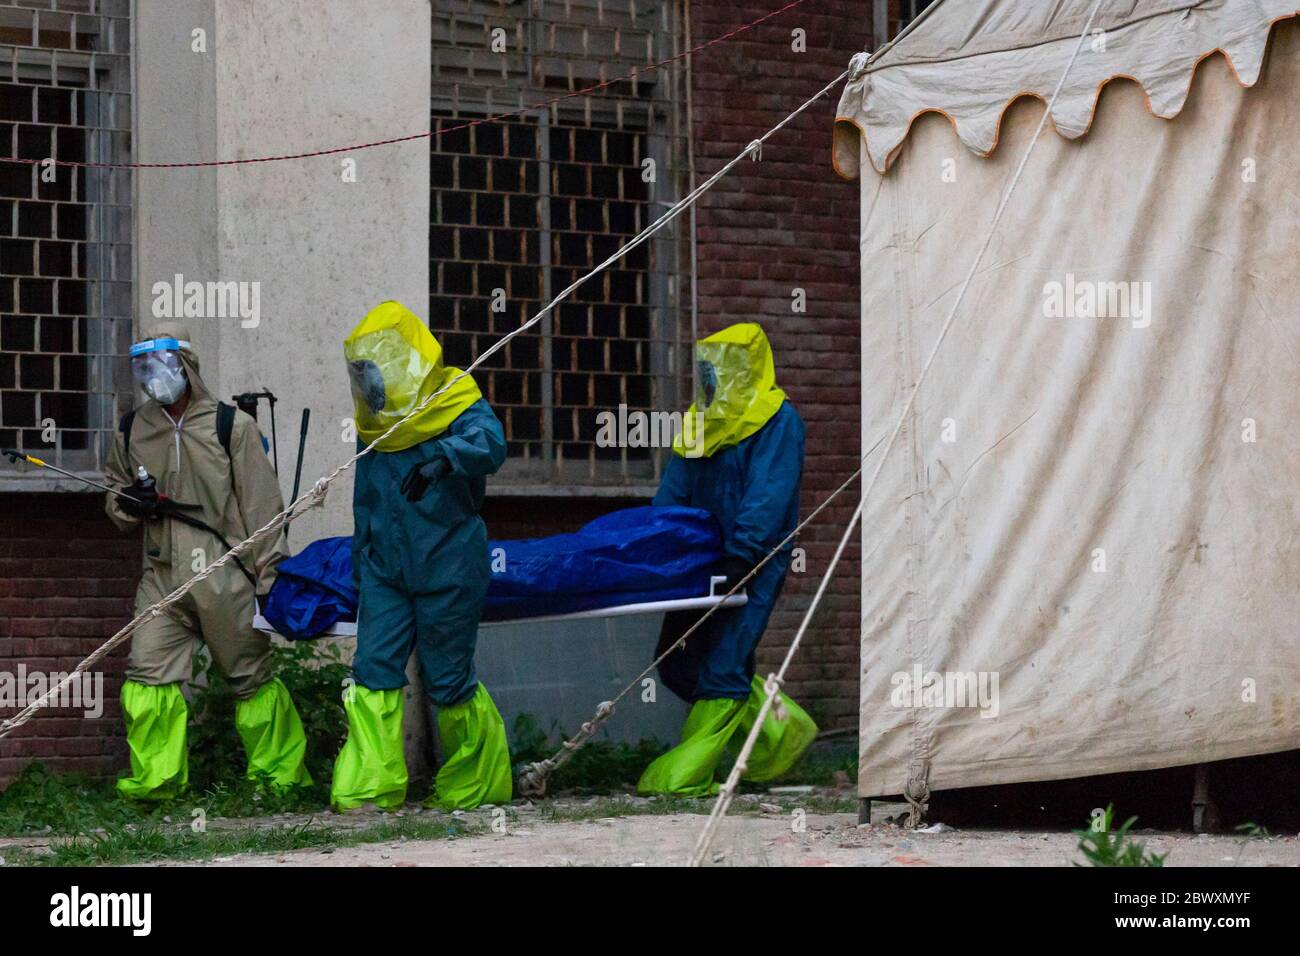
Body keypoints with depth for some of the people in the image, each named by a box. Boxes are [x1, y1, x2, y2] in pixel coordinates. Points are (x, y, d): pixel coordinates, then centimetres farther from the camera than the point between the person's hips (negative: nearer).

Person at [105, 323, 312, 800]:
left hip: (225, 576, -4)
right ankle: (155, 778, 3)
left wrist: (270, 576, -4)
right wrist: (128, 504, -3)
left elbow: (261, 505, -1)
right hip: (163, 577, 4)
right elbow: (114, 495, 23)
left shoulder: (230, 425, -1)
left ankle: (282, 773, 17)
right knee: (148, 673, -6)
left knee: (252, 679, 4)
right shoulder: (132, 431, 11)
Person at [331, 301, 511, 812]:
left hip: (448, 571, -6)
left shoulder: (457, 407, -8)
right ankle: (370, 784, -11)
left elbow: (489, 444, -31)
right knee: (373, 670, -8)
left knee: (449, 681, 1)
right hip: (386, 571, 6)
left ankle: (478, 782, 20)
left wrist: (446, 459, -50)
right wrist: (361, 563, 25)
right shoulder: (375, 425, 12)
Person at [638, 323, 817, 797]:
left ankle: (681, 776, -10)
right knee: (678, 663, 8)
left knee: (722, 669, -11)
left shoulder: (777, 420, -9)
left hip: (753, 562, -9)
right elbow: (673, 491, 14)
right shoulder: (703, 420, 16)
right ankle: (780, 725, 21)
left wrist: (740, 556, -27)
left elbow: (769, 496, -19)